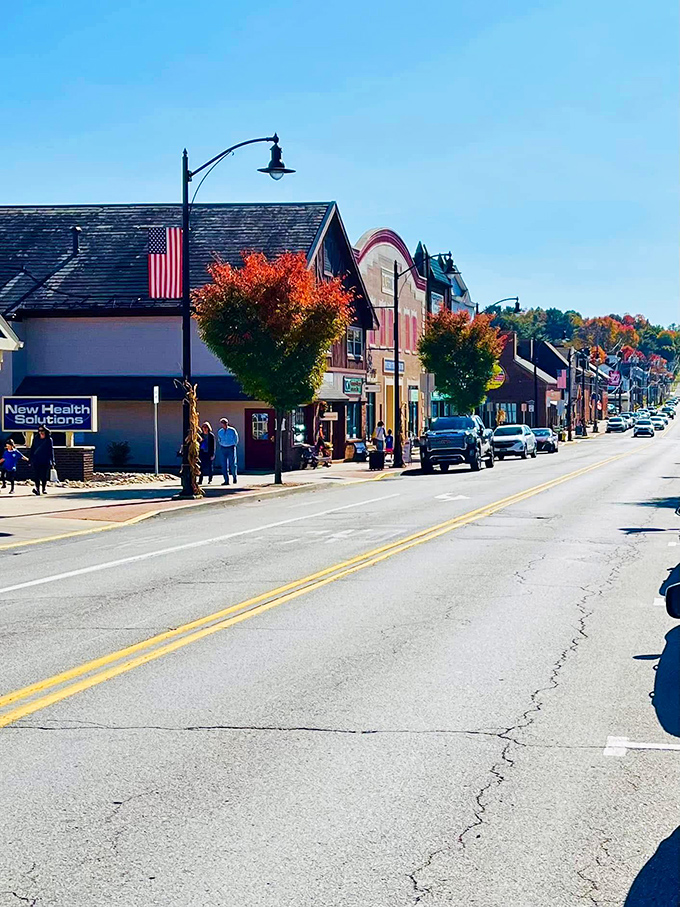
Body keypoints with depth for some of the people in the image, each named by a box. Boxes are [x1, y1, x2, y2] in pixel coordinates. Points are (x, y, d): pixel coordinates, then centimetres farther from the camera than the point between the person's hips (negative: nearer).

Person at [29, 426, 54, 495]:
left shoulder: (49, 440, 3)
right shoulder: (36, 438, 9)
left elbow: (51, 450, 5)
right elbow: (32, 449, 11)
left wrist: (52, 461, 2)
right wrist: (30, 459, 7)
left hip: (45, 461, -1)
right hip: (36, 460, 1)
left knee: (44, 476, 2)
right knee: (36, 476, -8)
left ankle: (44, 489, 14)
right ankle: (37, 489, -11)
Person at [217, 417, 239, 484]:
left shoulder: (232, 430, -1)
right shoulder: (220, 432, 9)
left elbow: (236, 440, 6)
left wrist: (233, 446, 2)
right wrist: (221, 445, 10)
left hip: (231, 448, -3)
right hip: (223, 449, 3)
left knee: (232, 464, -5)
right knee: (224, 465, -1)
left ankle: (234, 477, 16)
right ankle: (226, 481, 2)